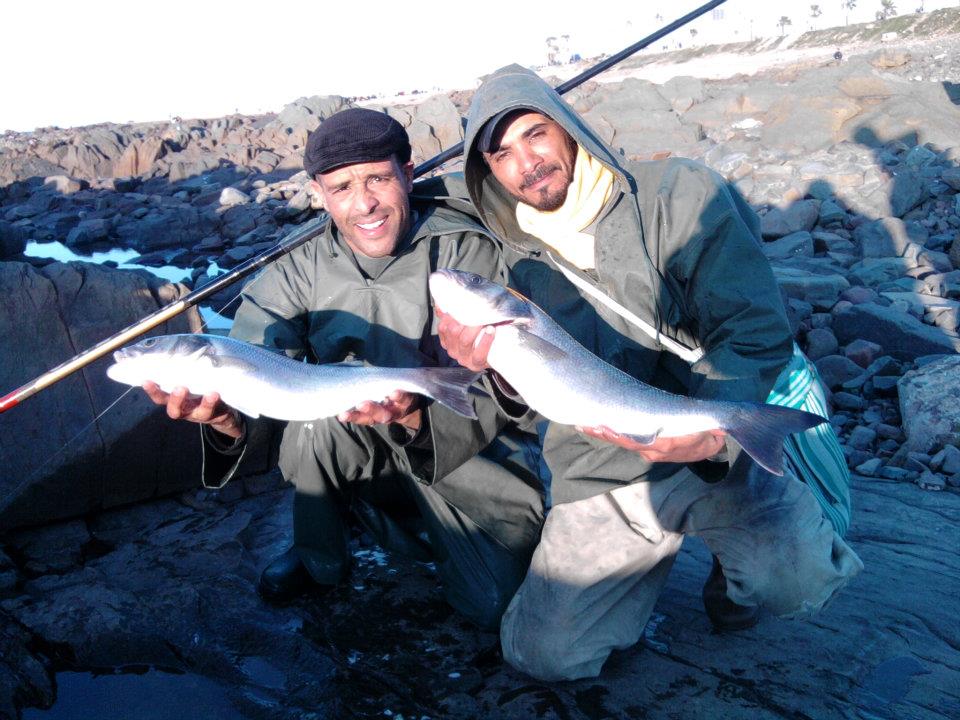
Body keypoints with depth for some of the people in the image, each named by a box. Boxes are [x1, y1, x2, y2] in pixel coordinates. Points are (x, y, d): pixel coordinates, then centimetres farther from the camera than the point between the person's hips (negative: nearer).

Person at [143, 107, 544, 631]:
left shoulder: (467, 251, -17)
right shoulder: (301, 271, -10)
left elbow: (489, 396, -24)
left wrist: (416, 409, -46)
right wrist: (227, 416, -48)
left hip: (469, 454, -1)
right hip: (347, 451, 1)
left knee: (493, 605, -12)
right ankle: (319, 557, -1)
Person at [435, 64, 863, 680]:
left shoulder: (680, 196, -6)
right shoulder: (515, 263, 6)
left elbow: (756, 330, -11)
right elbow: (538, 408, 7)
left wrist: (713, 432, -30)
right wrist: (501, 372, -18)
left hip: (719, 451, -3)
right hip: (600, 477, 4)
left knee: (802, 576, -31)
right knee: (545, 654, -4)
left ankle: (735, 564, 8)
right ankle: (656, 551, 22)